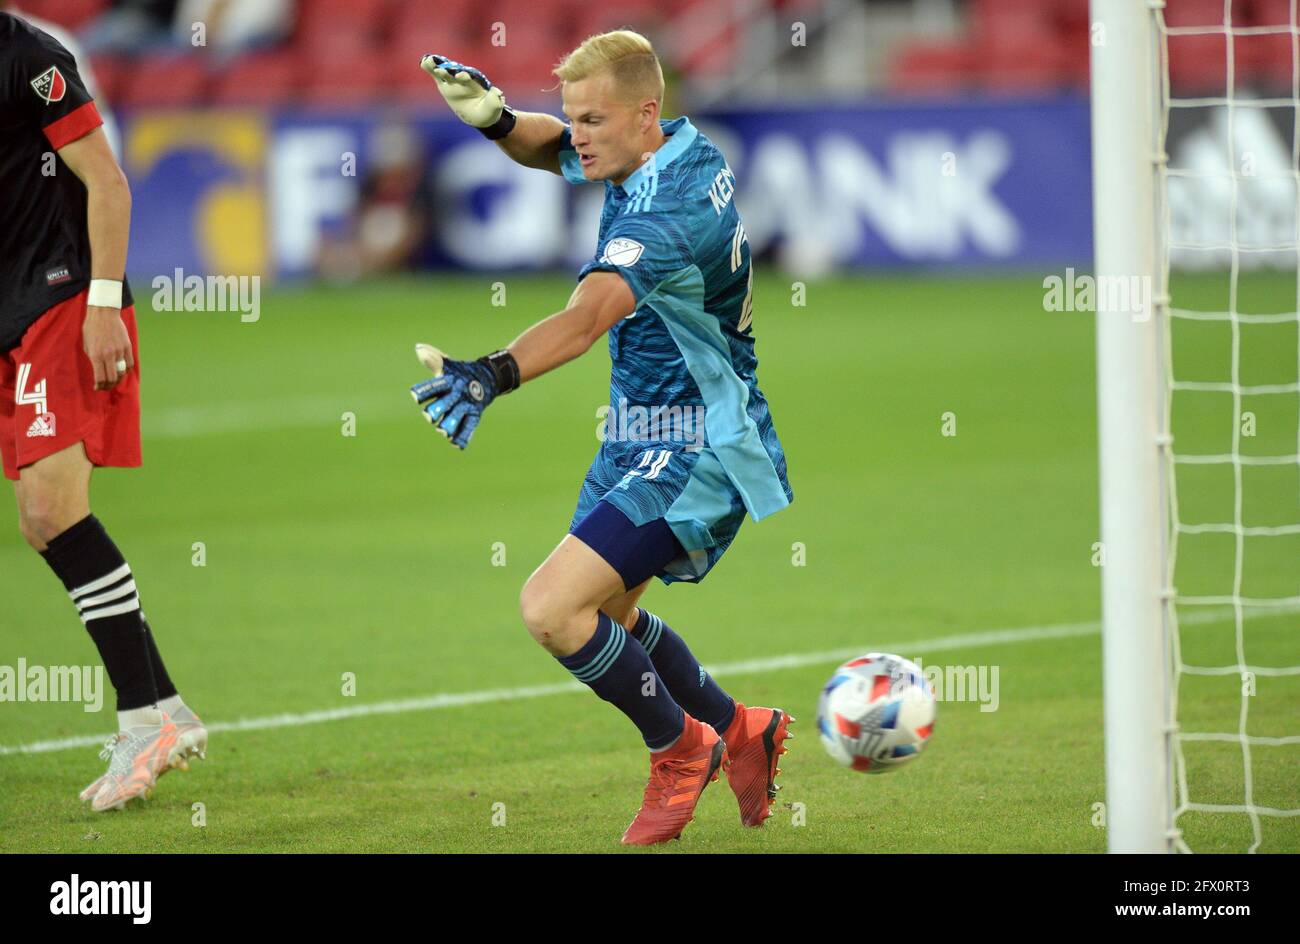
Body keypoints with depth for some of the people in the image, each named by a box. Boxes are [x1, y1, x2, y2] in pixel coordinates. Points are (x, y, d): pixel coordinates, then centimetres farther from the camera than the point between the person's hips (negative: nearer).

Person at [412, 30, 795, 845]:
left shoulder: (668, 211, -28)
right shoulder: (686, 148, 1)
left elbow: (587, 318, -46)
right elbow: (552, 151, 21)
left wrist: (492, 375, -62)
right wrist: (498, 119, -2)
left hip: (693, 456, -10)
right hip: (639, 437, 10)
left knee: (552, 608, -20)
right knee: (602, 614, 22)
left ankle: (681, 746, 3)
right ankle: (740, 732, 42)